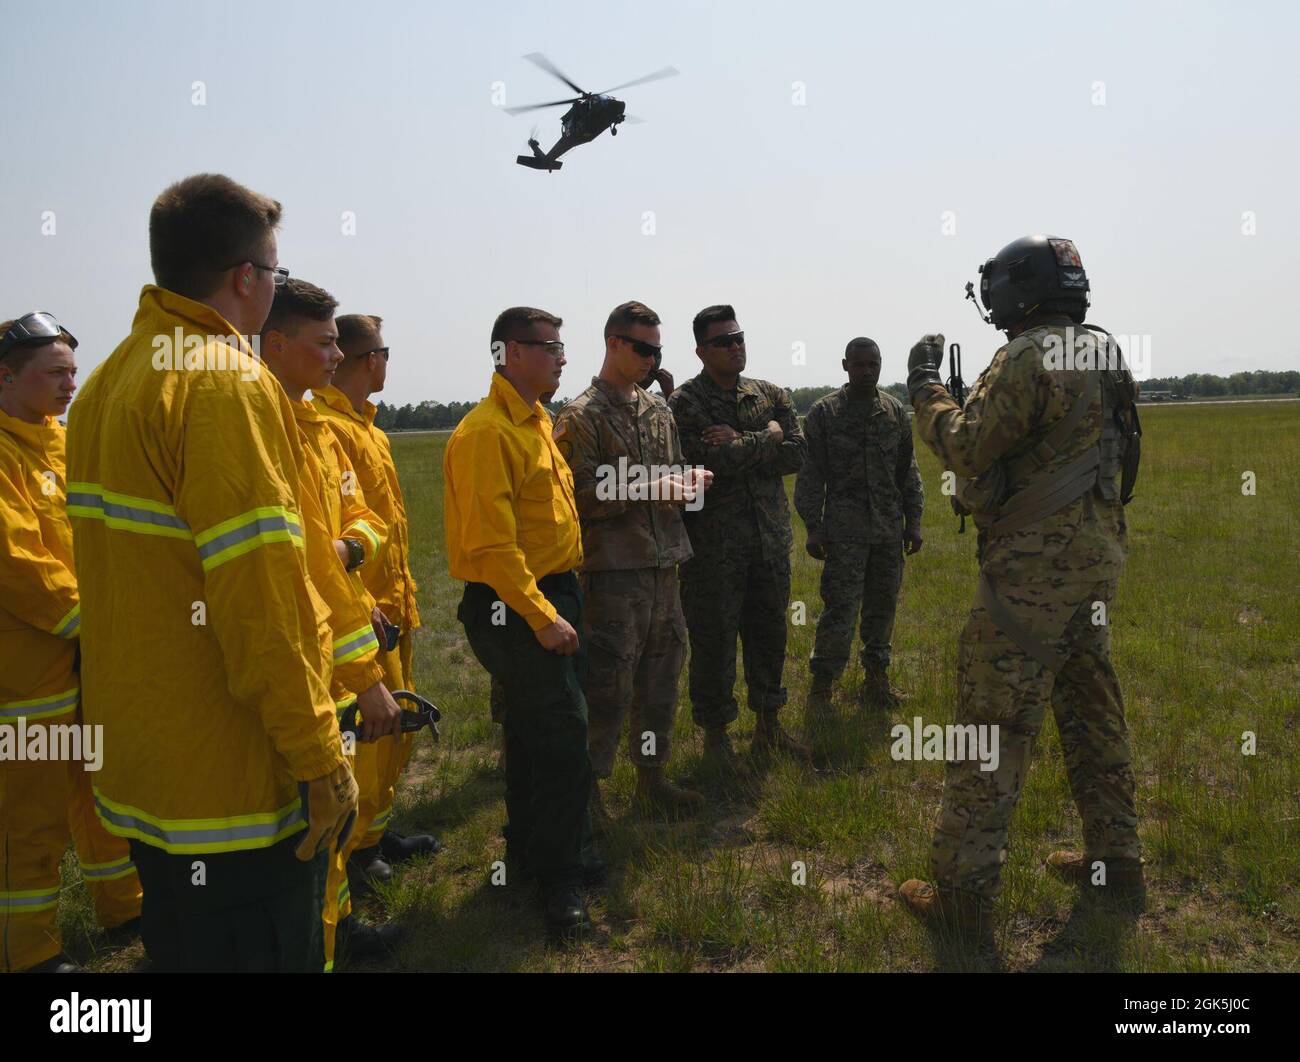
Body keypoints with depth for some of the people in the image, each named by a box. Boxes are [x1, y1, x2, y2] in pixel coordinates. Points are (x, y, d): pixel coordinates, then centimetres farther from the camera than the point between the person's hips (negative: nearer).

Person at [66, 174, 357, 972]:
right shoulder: (230, 384, -18)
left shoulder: (106, 384, 11)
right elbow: (262, 598, -24)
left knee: (176, 944, 23)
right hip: (237, 781, -9)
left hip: (140, 770, 9)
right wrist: (320, 757, -18)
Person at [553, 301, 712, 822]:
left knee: (661, 677, 15)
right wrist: (647, 489, -19)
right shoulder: (581, 416, -7)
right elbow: (580, 495, -14)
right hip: (614, 568, -7)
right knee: (608, 683, -3)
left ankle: (652, 777, 30)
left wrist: (689, 480, 2)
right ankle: (588, 784, 13)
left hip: (663, 564, 7)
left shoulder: (658, 409, 15)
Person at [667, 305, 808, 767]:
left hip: (770, 539, 5)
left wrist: (740, 447, -12)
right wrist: (767, 437, -8)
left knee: (770, 634, 14)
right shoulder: (683, 404, -7)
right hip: (713, 544, -5)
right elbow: (714, 460, -21)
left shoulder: (771, 395, 9)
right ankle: (715, 732, 20)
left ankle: (768, 725, 31)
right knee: (714, 640, 4)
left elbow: (797, 453, -2)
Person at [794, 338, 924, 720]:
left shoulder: (896, 411, 9)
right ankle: (821, 686, 2)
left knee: (883, 606, 11)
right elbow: (810, 474, -2)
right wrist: (813, 527, -7)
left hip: (889, 529, 4)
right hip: (844, 528, -4)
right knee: (840, 608, -8)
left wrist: (913, 521, 11)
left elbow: (908, 471, 14)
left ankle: (876, 679, 24)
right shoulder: (824, 412, -2)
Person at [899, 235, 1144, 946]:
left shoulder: (1027, 357, -14)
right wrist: (979, 395, 18)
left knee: (993, 726, -5)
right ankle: (1114, 858, 30)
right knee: (1092, 711, 18)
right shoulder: (1103, 355, 14)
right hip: (1097, 558, 9)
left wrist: (926, 388, -3)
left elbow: (967, 448, -16)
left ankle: (963, 894, 0)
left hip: (1034, 567, -9)